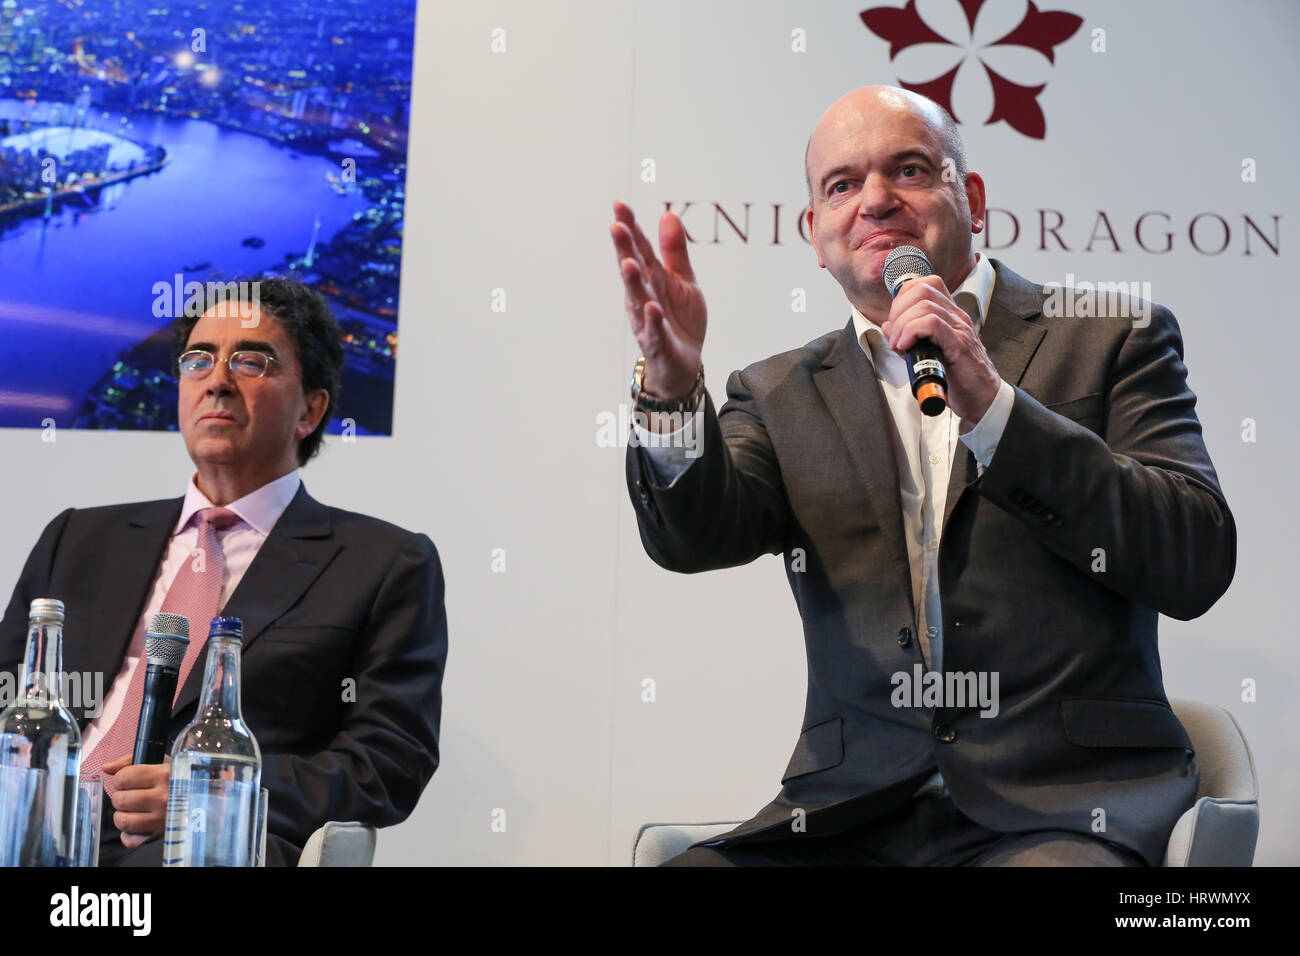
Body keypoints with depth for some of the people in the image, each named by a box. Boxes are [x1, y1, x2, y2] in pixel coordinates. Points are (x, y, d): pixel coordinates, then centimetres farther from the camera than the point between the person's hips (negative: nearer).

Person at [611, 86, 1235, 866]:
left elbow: (1199, 566, -5)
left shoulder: (1114, 341, 7)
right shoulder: (781, 393, 16)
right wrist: (671, 386, -23)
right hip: (853, 813, 3)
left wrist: (992, 407, -14)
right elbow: (698, 535, -3)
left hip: (1065, 805, -2)